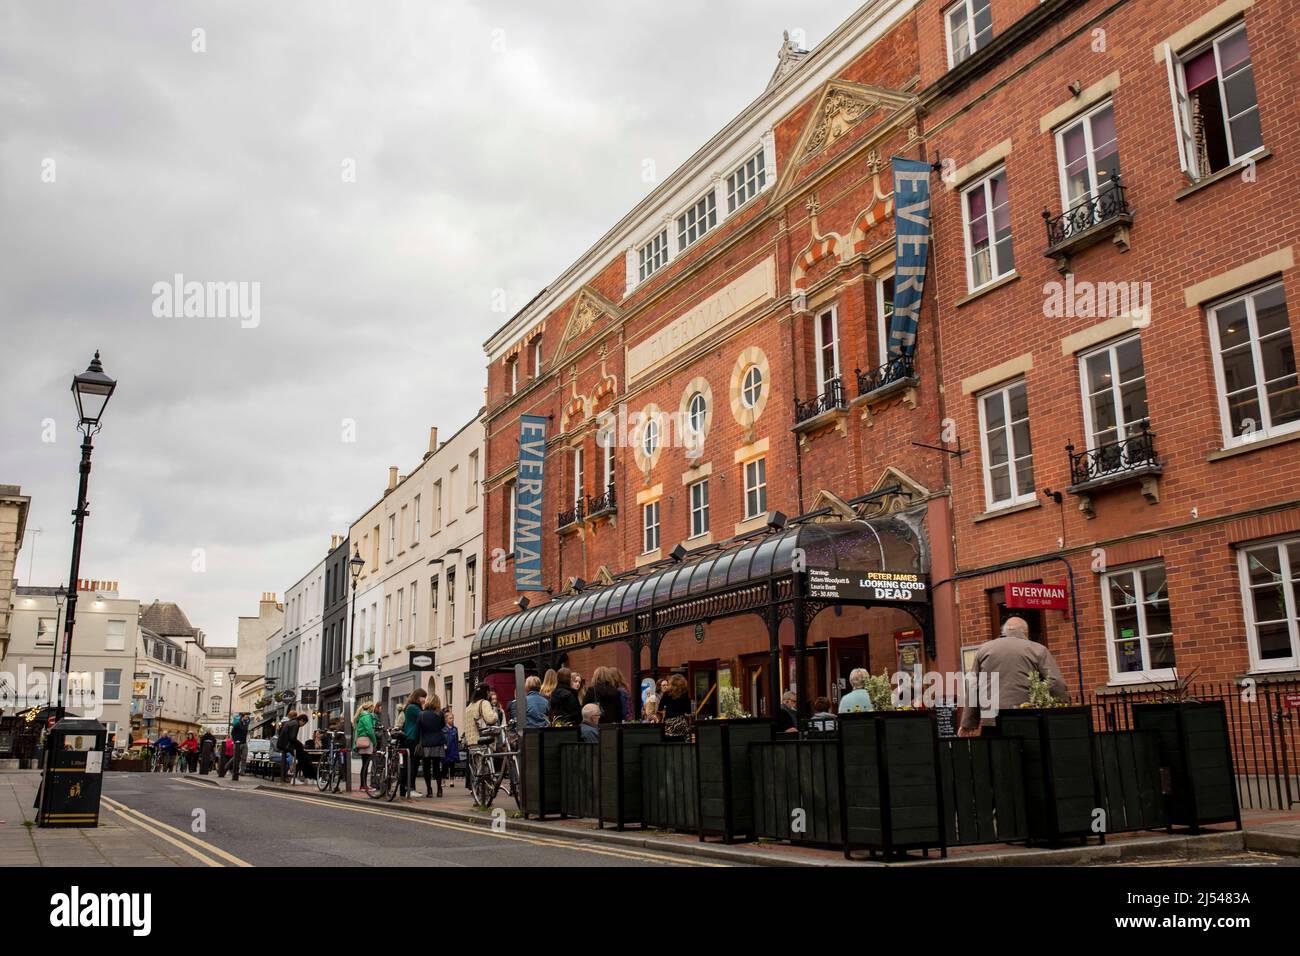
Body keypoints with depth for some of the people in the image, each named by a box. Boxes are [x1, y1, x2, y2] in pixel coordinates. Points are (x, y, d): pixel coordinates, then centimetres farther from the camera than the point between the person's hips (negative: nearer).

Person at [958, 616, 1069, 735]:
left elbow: (972, 689, 14)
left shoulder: (983, 649, 16)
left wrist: (968, 724, 16)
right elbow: (1057, 685, -1)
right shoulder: (1038, 650, 8)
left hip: (990, 721, 2)